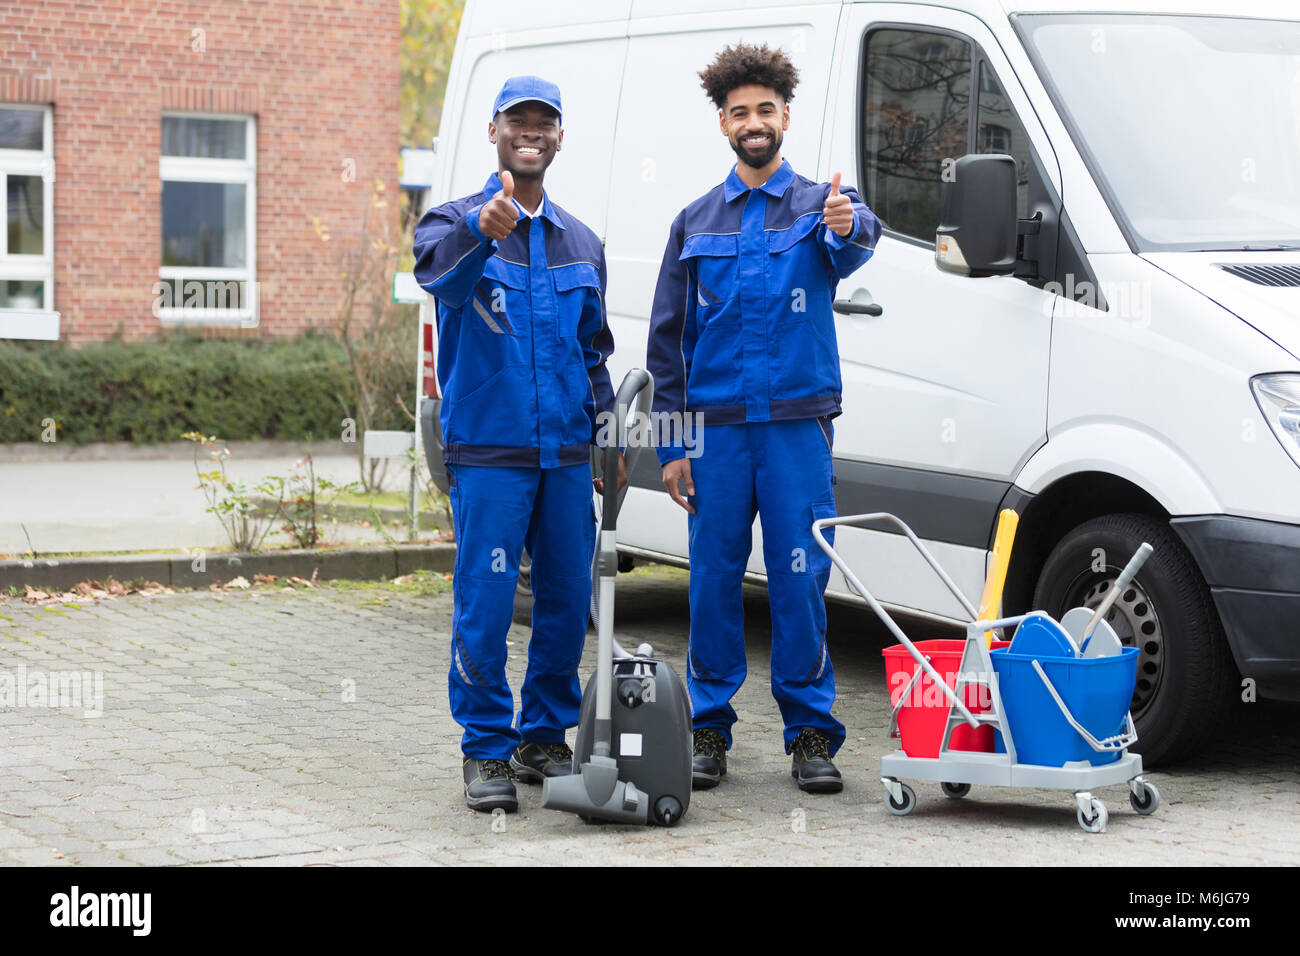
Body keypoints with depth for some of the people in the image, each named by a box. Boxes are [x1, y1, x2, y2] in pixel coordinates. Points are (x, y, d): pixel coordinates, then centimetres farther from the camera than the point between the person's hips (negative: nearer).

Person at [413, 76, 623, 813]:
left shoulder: (581, 243, 16)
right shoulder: (458, 221, 0)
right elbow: (440, 275, -25)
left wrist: (604, 433, 14)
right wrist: (483, 234, -46)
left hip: (567, 455, 5)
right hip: (488, 450, -5)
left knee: (568, 600, 7)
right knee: (485, 604, -6)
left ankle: (547, 737, 20)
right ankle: (487, 750, 3)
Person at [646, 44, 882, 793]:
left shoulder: (820, 207, 6)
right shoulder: (697, 224, 12)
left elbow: (855, 246, -19)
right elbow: (669, 338, 13)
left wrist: (847, 227, -45)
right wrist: (671, 444, 6)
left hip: (797, 423, -2)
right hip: (716, 428, 2)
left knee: (802, 579, -3)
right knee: (714, 579, 4)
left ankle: (811, 732, 5)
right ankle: (710, 729, 13)